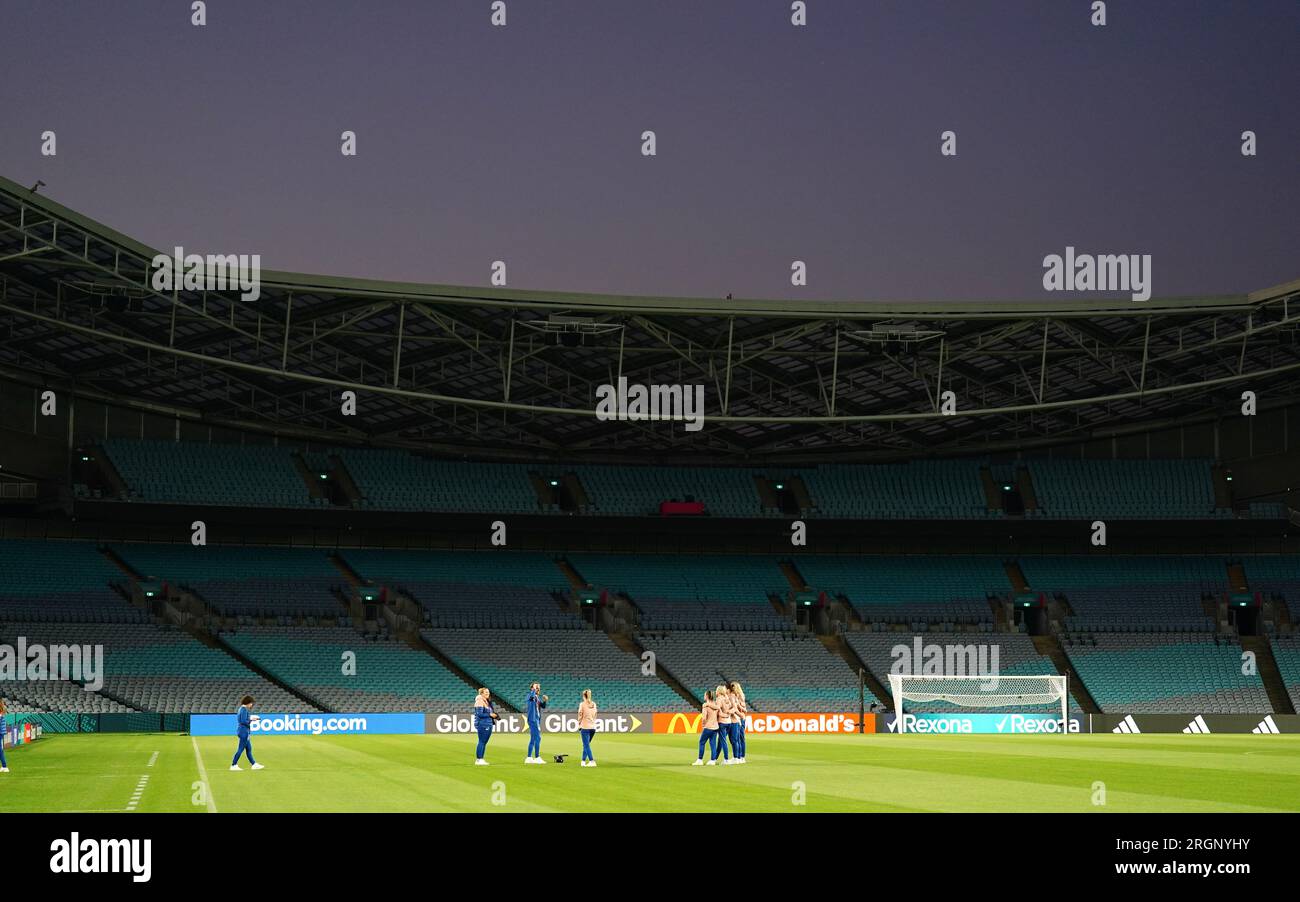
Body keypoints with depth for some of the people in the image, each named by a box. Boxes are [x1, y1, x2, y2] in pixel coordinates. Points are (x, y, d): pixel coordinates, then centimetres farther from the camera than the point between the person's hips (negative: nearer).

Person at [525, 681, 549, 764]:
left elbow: (543, 706, 17)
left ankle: (529, 758, 15)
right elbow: (532, 695, -34)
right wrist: (534, 688, -21)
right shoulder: (531, 696, -9)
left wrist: (545, 701, -1)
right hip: (533, 719, -9)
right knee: (537, 738, -12)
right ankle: (537, 757, -11)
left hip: (537, 719, 9)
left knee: (533, 739, 11)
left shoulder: (538, 697, 17)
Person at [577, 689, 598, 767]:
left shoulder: (582, 704, -7)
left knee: (586, 745, -6)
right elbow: (595, 715, 11)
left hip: (585, 727, -5)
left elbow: (580, 716, -4)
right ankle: (583, 761, 21)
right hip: (593, 727, 5)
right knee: (586, 745, 17)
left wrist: (579, 725, 6)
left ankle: (592, 761, -18)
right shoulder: (594, 704, 7)